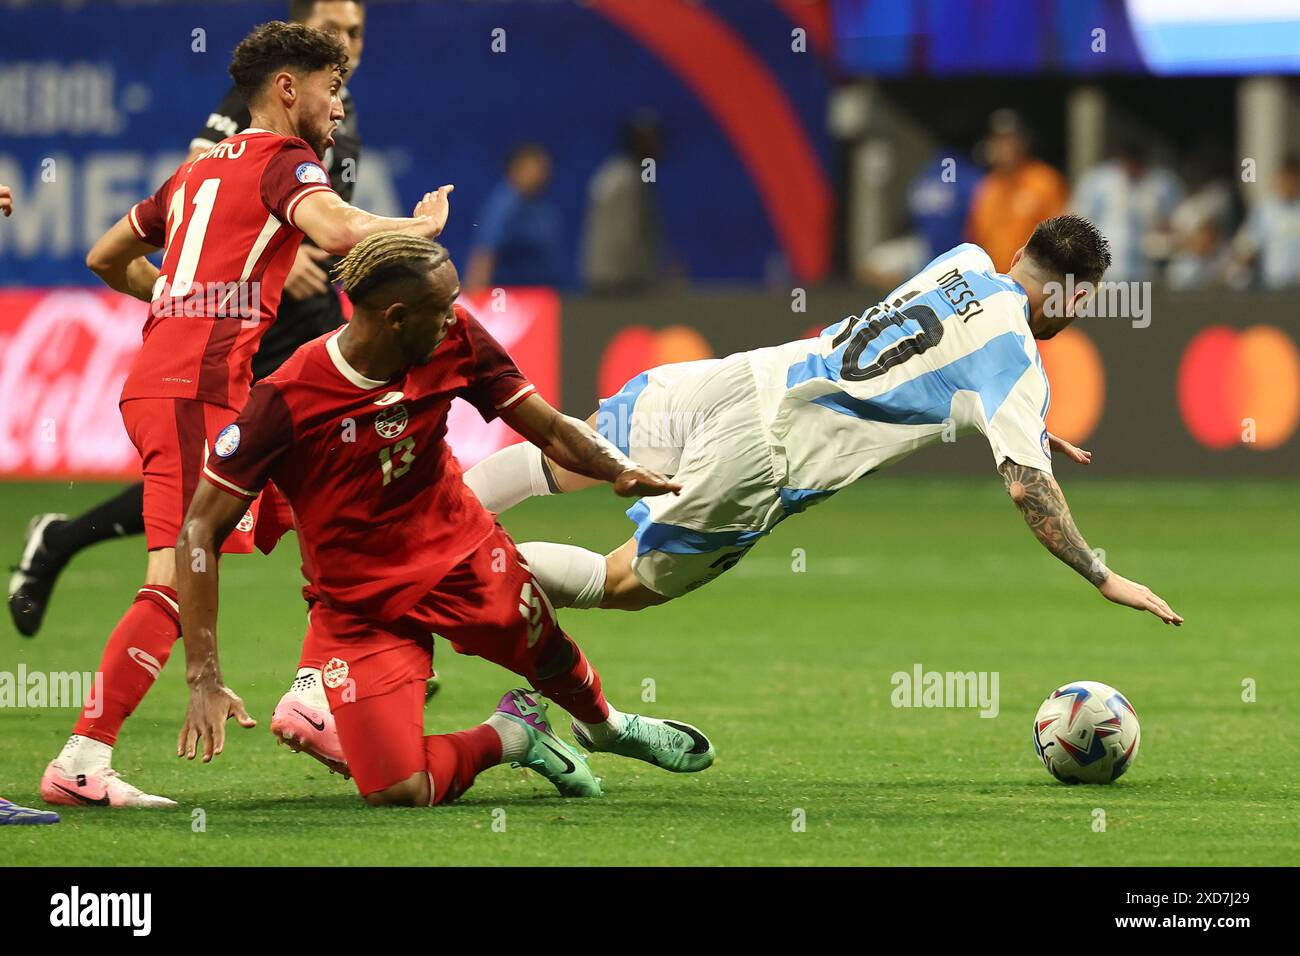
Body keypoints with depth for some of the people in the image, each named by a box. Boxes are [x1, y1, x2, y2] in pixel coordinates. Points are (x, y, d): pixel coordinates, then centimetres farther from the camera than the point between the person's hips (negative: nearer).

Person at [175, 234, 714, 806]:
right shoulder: (284, 400, -26)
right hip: (357, 604, -4)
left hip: (462, 555, 4)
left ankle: (604, 725, 48)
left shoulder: (455, 341, -12)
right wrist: (205, 678, -28)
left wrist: (618, 469, -26)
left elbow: (547, 426, -3)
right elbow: (200, 533, -21)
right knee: (398, 794, -15)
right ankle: (509, 736, 18)